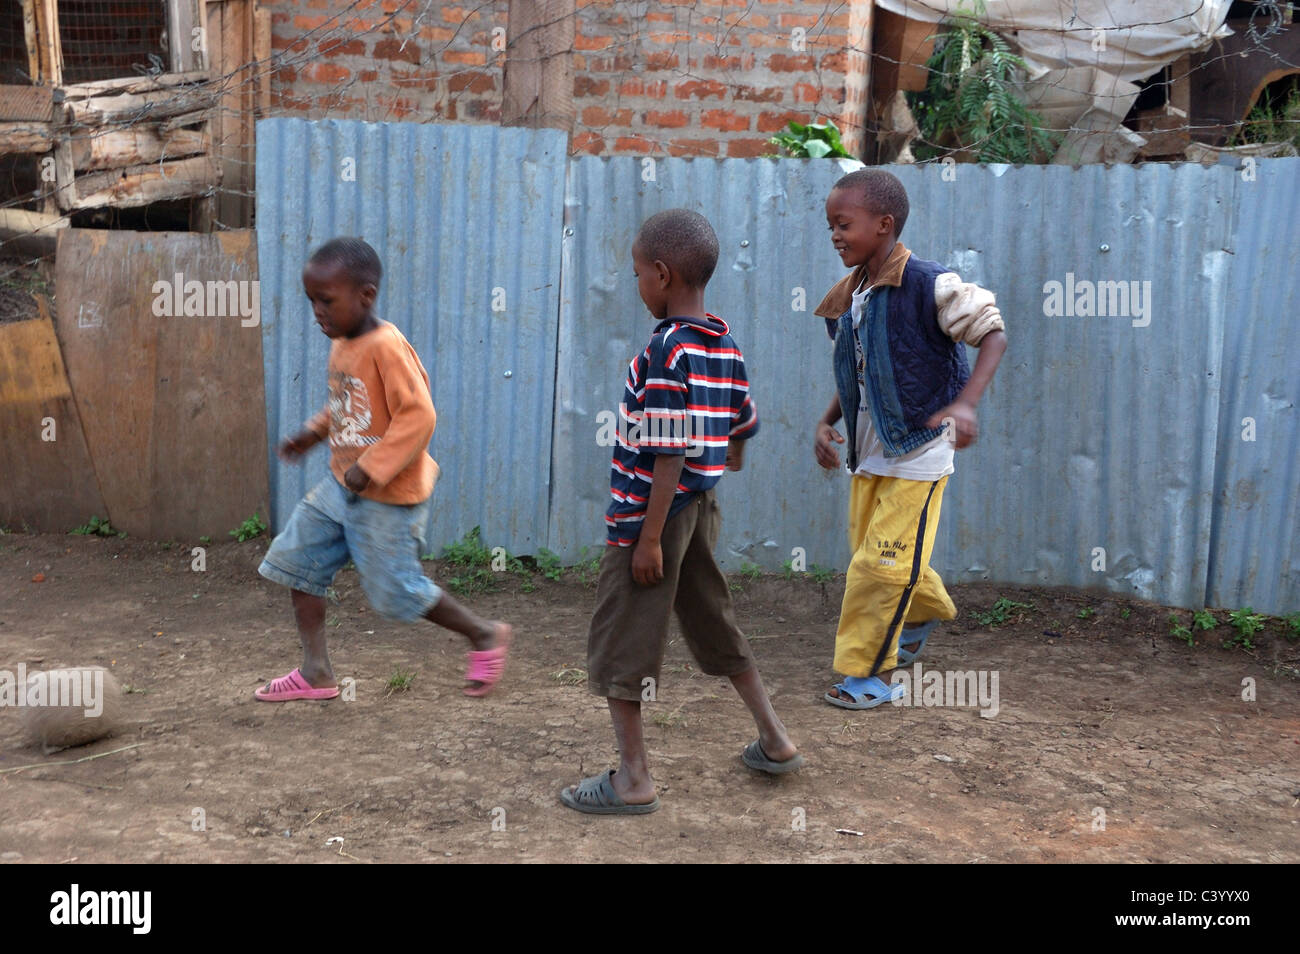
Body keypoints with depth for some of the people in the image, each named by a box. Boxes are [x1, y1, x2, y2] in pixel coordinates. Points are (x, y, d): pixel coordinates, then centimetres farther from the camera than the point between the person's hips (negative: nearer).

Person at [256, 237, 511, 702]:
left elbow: (418, 416, -26)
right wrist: (313, 432, 8)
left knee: (395, 591, -1)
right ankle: (315, 672, 16)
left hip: (389, 495, -9)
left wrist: (372, 467, -27)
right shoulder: (341, 345, 5)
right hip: (341, 486, 9)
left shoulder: (386, 346, -22)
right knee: (297, 559, 8)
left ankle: (485, 635, 20)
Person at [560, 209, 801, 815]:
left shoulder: (668, 349, -19)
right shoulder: (725, 345, 5)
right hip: (701, 509, 9)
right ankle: (774, 741, 31)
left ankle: (633, 780, 9)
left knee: (619, 645, 3)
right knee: (713, 623, 22)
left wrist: (649, 536, -18)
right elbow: (742, 429, 15)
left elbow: (669, 453, -22)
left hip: (650, 511, -9)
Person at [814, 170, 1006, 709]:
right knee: (869, 554, 18)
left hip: (917, 453, -7)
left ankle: (872, 673, 10)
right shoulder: (846, 300, 4)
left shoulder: (926, 285, -18)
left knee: (883, 565, -5)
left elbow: (993, 333, -16)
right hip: (867, 453, 7)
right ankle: (927, 610, 47)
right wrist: (826, 422, -1)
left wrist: (964, 405, -28)